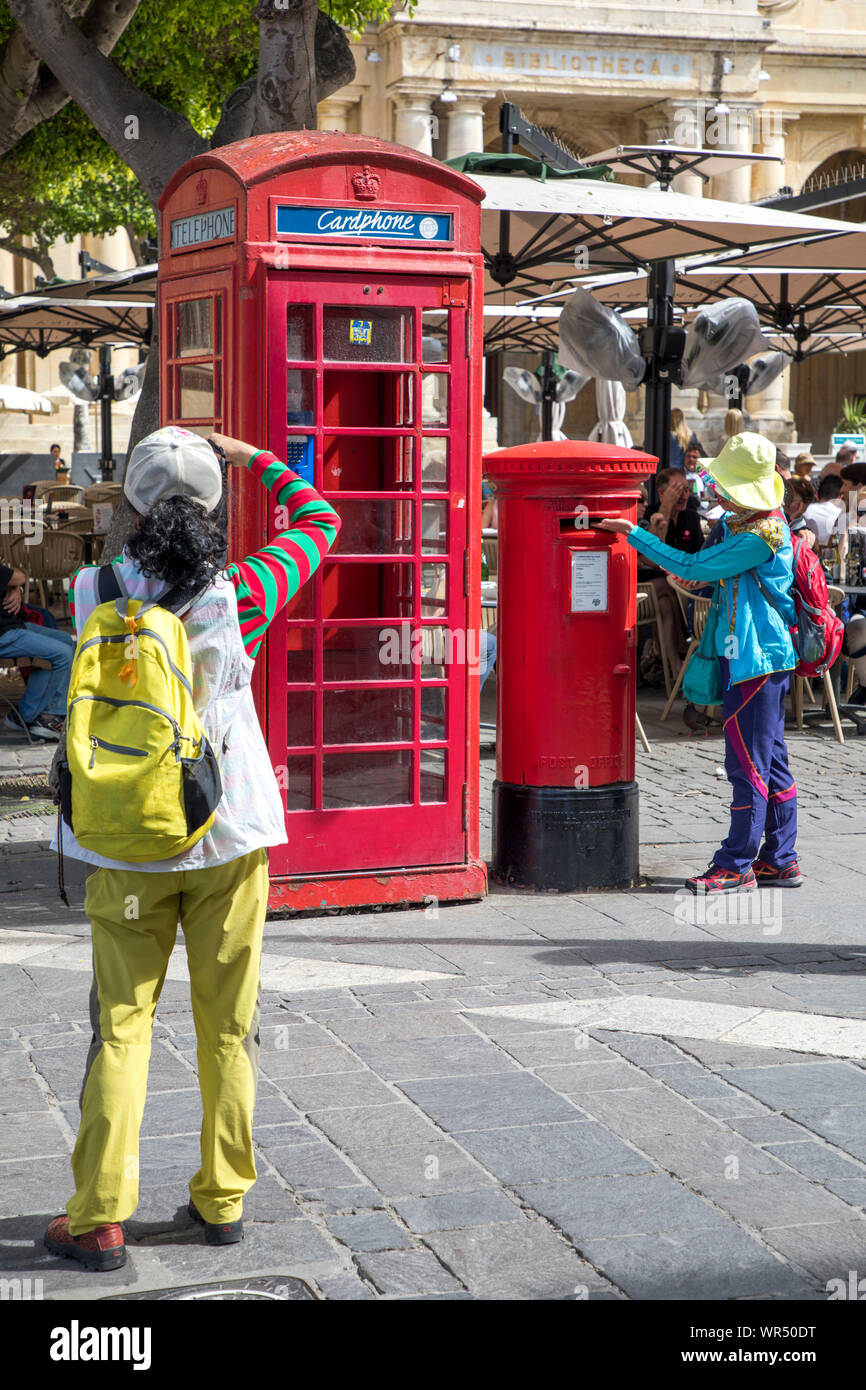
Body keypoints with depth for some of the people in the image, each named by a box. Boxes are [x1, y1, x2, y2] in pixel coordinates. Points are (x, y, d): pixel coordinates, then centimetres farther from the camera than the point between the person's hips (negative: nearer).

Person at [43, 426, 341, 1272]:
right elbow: (318, 520, 9)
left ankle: (99, 1218, 5)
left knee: (121, 1025, 5)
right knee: (227, 1026, 12)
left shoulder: (97, 591, -7)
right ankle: (223, 1201, 21)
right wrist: (257, 459, 22)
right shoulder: (241, 594, -7)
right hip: (229, 833, 1)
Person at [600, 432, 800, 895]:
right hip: (767, 653, 10)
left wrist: (634, 534, -11)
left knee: (748, 764, -5)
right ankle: (780, 860, 19)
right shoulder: (742, 522, 12)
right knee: (770, 761, 13)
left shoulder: (760, 535, -20)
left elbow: (692, 568, -17)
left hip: (754, 658, -10)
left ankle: (736, 865, 1)